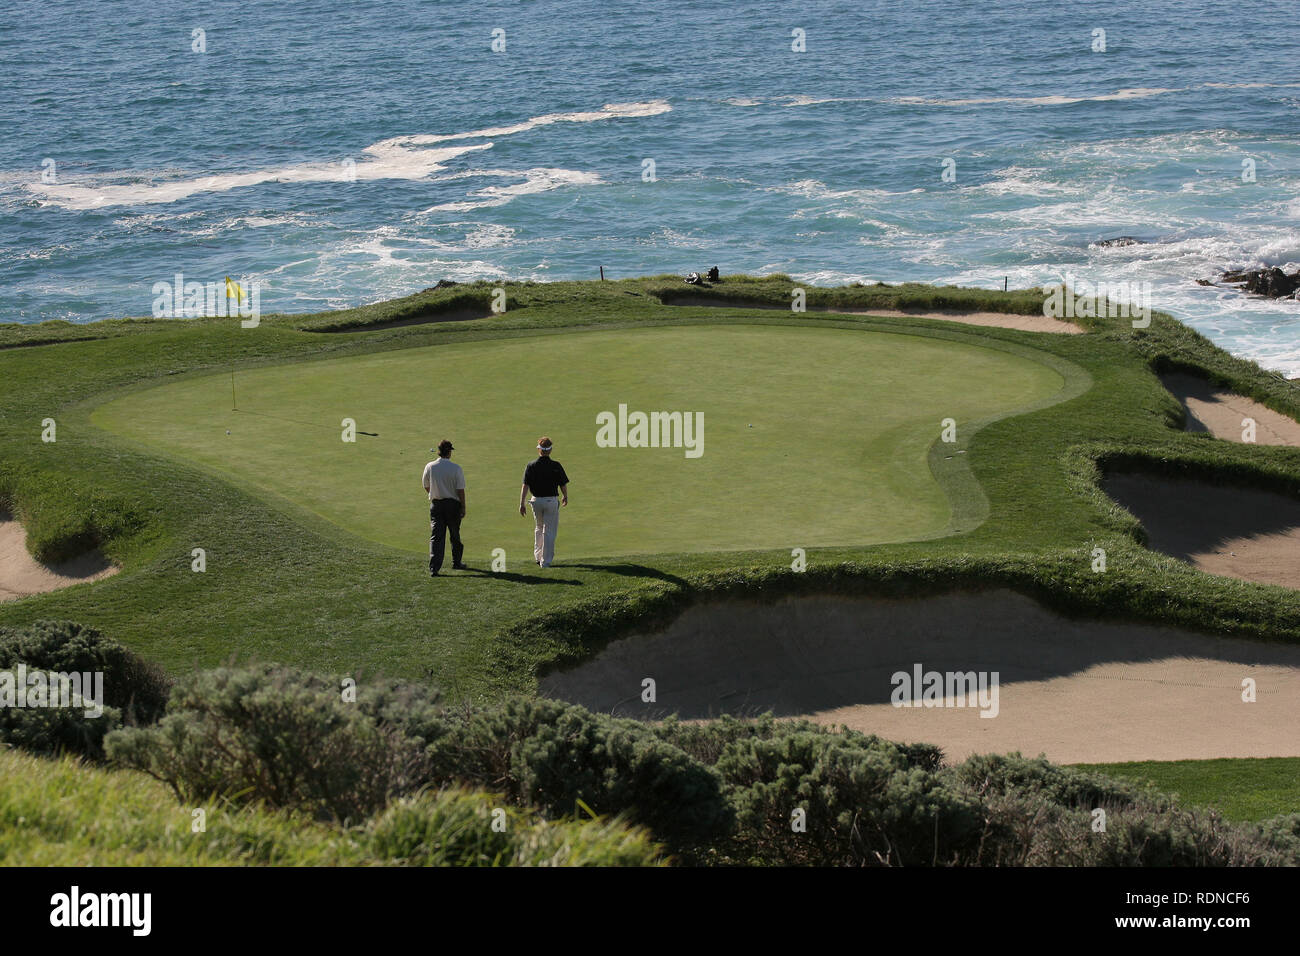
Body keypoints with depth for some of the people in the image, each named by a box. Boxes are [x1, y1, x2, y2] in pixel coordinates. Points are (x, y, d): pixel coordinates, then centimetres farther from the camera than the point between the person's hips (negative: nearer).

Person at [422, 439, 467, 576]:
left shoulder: (429, 467, -3)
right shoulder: (456, 468, -10)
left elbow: (426, 487, 8)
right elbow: (460, 491, -9)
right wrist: (463, 508, -1)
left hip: (435, 504, 1)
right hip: (453, 503, -1)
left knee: (436, 536, 0)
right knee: (455, 535, 16)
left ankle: (434, 568, -11)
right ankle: (456, 562, 30)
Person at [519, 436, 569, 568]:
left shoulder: (531, 466, -7)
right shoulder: (556, 466, -10)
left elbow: (525, 486, -11)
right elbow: (563, 485, -4)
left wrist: (521, 504, -9)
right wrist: (565, 497, 16)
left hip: (536, 501, 2)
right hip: (552, 501, -2)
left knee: (538, 529, 23)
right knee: (549, 532, 4)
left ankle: (538, 556, 27)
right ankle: (546, 561, 1)